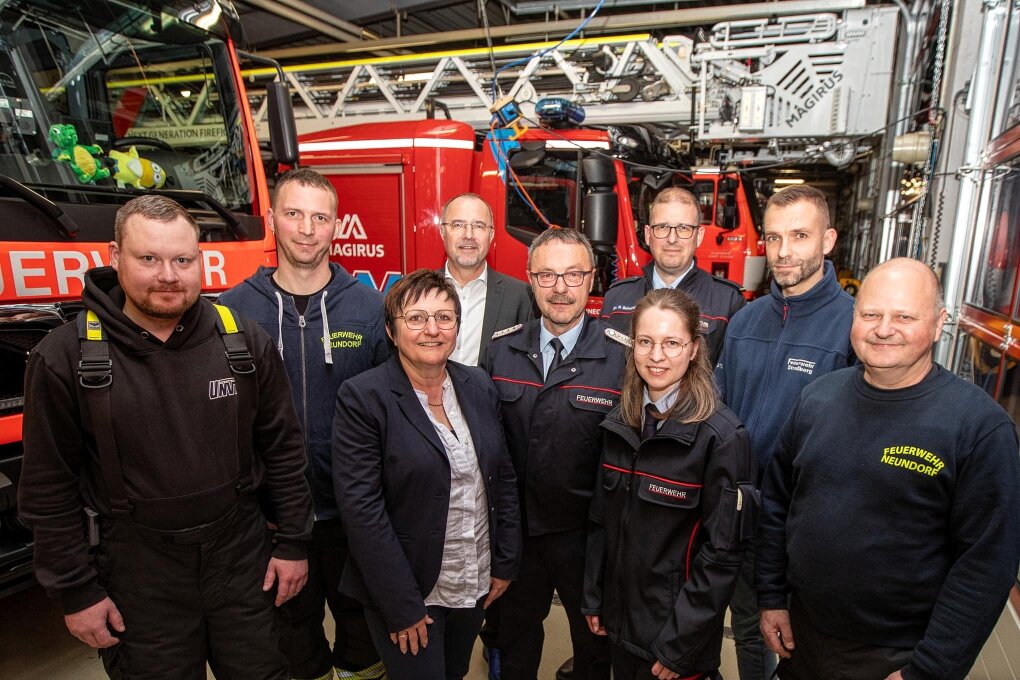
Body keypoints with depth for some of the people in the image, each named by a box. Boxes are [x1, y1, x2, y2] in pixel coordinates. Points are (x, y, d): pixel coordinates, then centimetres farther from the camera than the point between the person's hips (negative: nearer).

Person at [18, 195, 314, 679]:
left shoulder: (244, 341, -7)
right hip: (137, 570, -1)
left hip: (242, 556, 1)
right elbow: (50, 488, -4)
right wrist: (76, 592, -2)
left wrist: (292, 544, 1)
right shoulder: (65, 357, -10)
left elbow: (282, 451, -1)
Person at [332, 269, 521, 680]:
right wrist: (402, 605, -17)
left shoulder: (478, 385, -1)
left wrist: (505, 563, 4)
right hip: (407, 590, -5)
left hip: (475, 584, 5)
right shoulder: (362, 397, -17)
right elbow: (362, 510, -19)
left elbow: (503, 478, 5)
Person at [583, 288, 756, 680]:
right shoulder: (620, 423, -3)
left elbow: (723, 550, -16)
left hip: (677, 631, -5)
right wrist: (594, 599, 6)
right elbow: (602, 520, 5)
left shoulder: (721, 436, -19)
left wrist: (681, 644, -14)